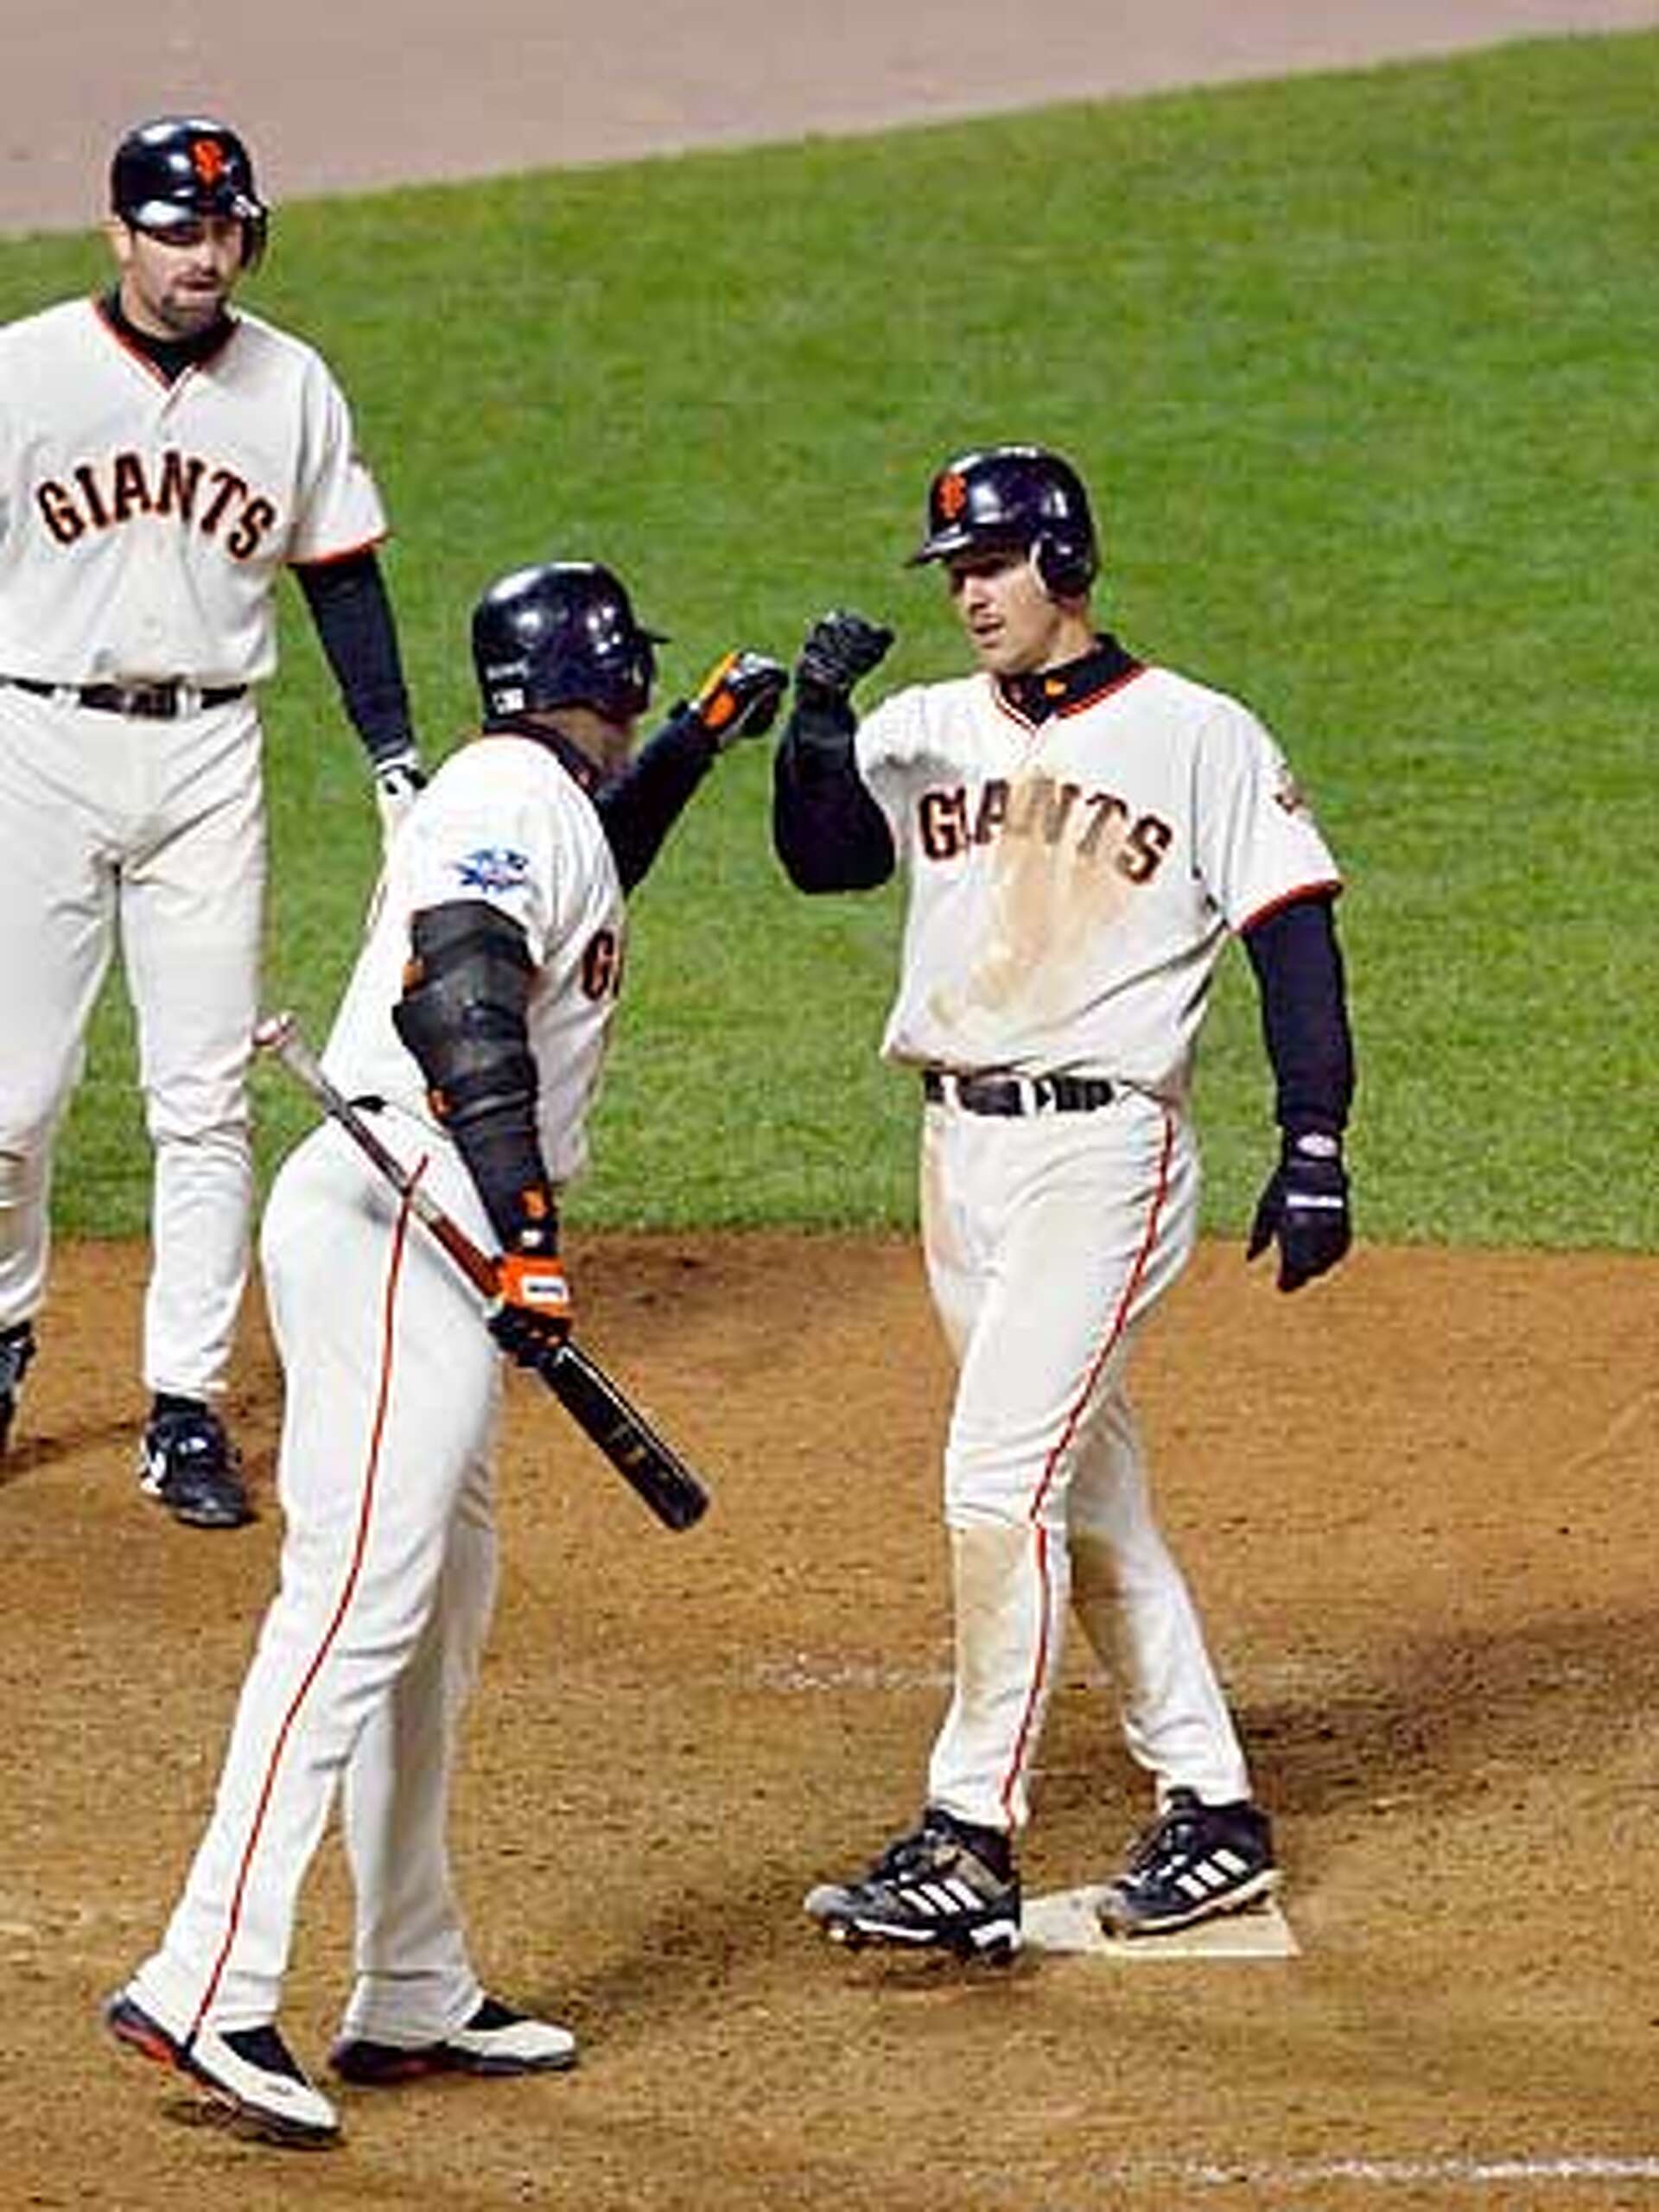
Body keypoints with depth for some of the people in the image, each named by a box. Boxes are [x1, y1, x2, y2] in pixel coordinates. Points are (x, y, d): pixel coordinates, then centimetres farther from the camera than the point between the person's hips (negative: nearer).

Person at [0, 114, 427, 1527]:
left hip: (208, 758, 2)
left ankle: (187, 1410, 4)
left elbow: (342, 580, 12)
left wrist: (399, 761, 5)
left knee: (204, 1095, 0)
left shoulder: (291, 389, 5)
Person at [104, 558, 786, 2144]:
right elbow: (458, 1002, -25)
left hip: (425, 1237, 11)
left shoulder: (537, 802, 21)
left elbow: (586, 874, 47)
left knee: (439, 1616, 15)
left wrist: (705, 734, 41)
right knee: (355, 1602, -18)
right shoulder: (519, 799, -9)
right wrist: (526, 1232, -30)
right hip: (398, 1232, -11)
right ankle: (207, 1989, -26)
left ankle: (412, 2000, 20)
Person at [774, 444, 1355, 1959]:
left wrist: (1315, 1149, -12)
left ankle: (971, 1845, -15)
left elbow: (1294, 940, -5)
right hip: (959, 1148, 6)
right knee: (1090, 1494, 12)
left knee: (1000, 1481, -15)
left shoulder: (1199, 739, -4)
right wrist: (817, 722, -17)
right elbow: (821, 857, 0)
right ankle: (1210, 1815, 21)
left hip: (1103, 1151, -6)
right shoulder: (928, 733, 11)